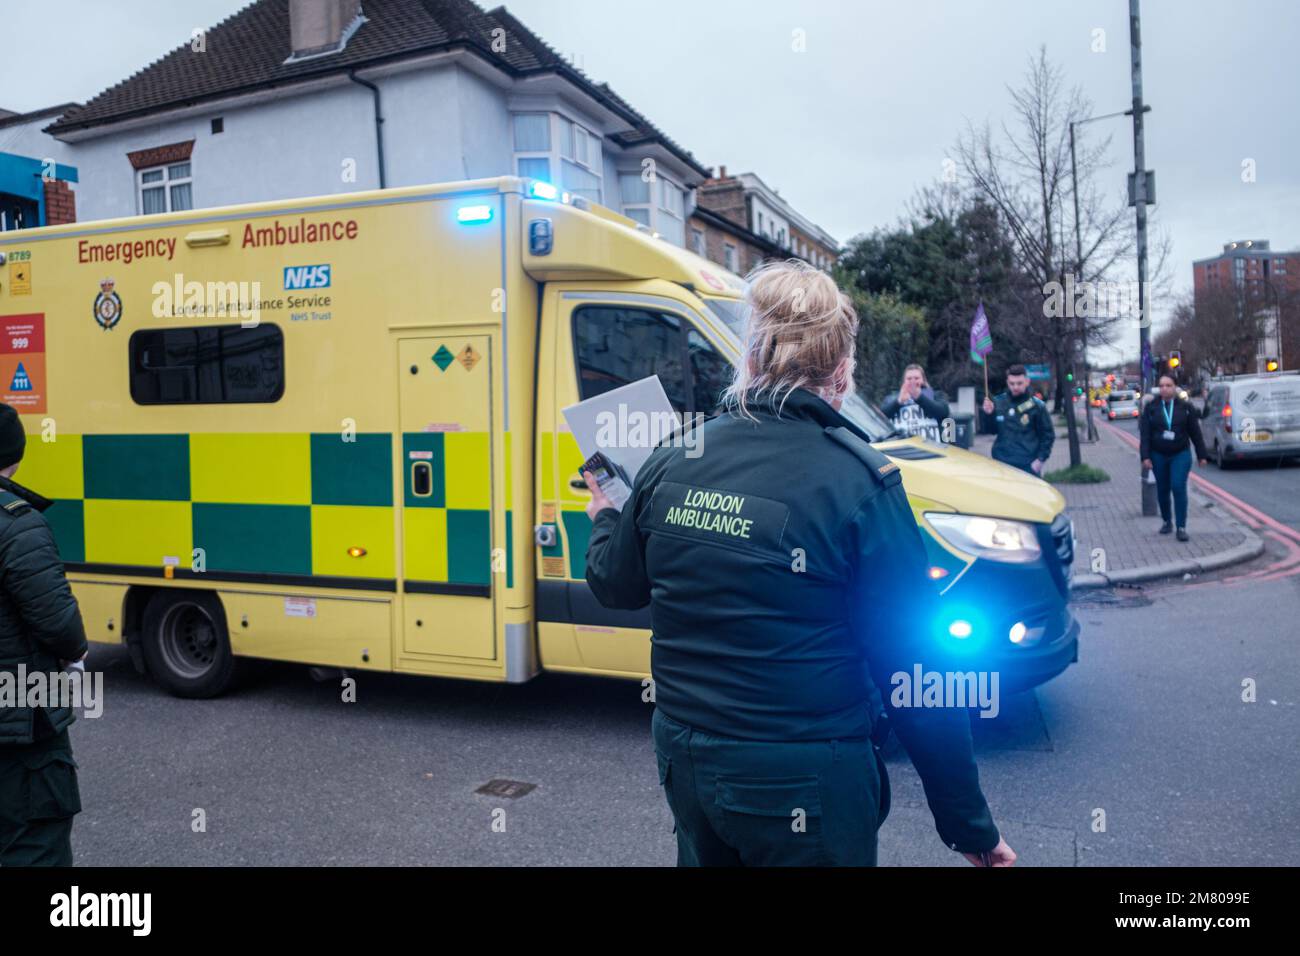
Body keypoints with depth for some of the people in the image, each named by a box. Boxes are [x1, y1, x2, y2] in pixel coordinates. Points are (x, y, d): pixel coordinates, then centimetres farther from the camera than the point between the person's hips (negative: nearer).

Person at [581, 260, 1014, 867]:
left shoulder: (672, 461, -4)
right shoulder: (861, 483, -18)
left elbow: (615, 586, 10)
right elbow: (913, 668, -15)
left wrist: (604, 519, 32)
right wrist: (970, 827, -4)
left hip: (684, 761, 5)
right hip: (804, 788, -5)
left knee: (710, 852, 28)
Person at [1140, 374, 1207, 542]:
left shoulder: (1185, 407, 1)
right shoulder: (1151, 407, 1)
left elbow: (1195, 432, 4)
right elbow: (1145, 434, -1)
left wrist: (1201, 455, 5)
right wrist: (1145, 457, -8)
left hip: (1181, 455, -1)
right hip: (1158, 456, 2)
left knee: (1179, 488, -11)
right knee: (1162, 490, 9)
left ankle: (1181, 527, -7)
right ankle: (1166, 522, 27)